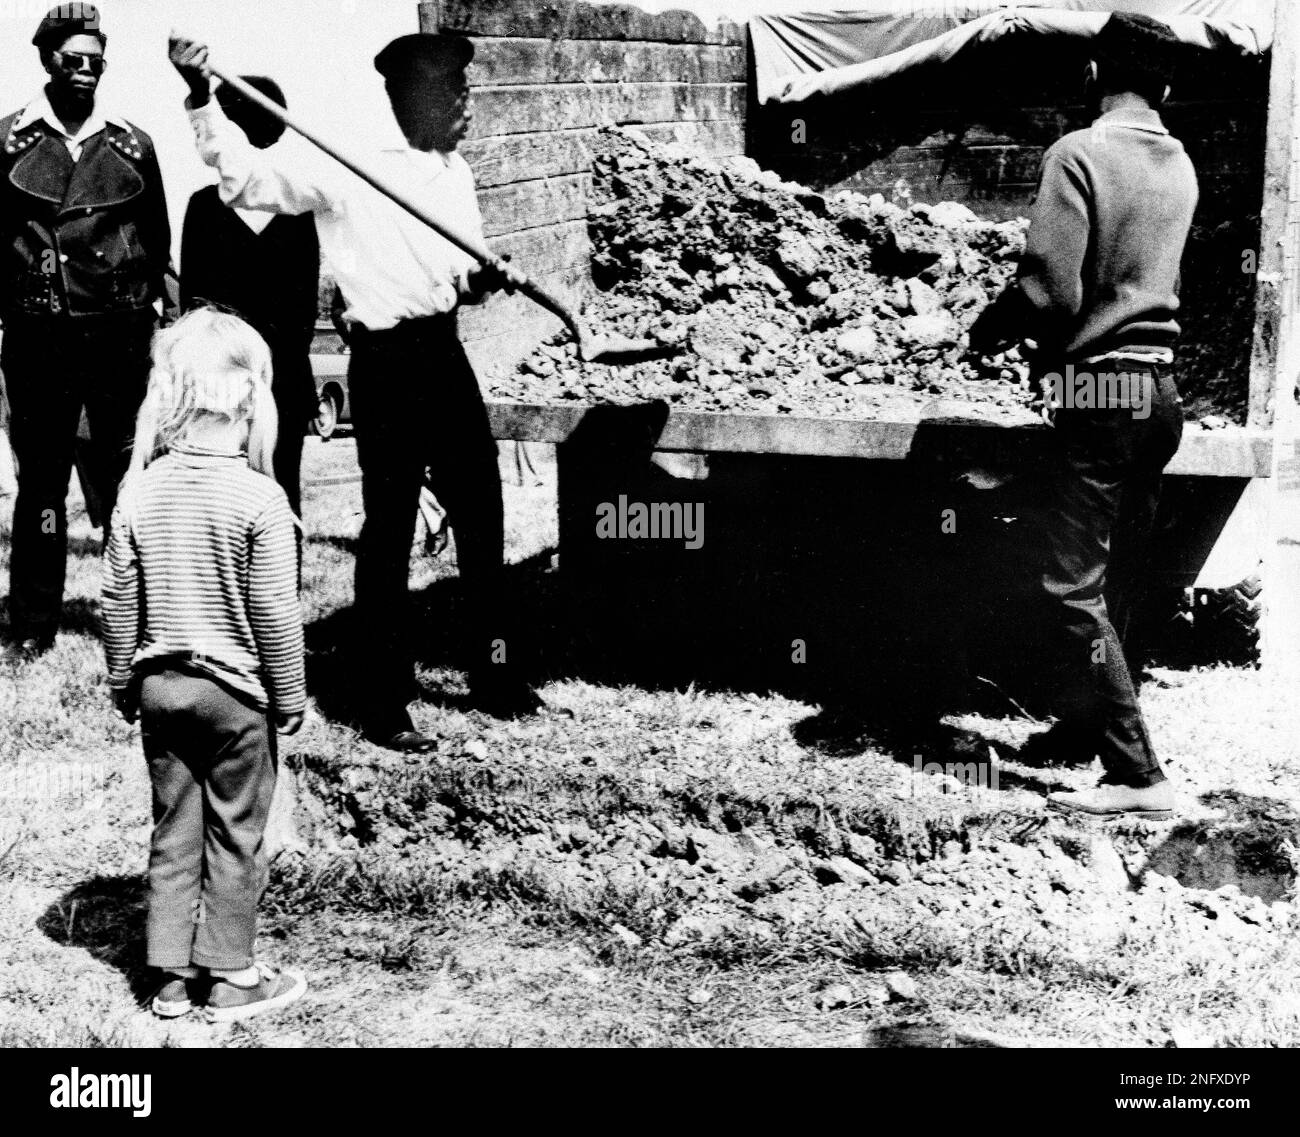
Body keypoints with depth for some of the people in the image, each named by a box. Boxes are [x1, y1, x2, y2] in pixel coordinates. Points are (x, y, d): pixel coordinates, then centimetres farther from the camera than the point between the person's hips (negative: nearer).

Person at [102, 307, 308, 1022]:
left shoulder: (140, 491, -4)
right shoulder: (259, 499, -16)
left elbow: (119, 603, 1)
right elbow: (275, 615, -13)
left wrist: (123, 682, 14)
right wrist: (290, 696, -2)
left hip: (160, 683, 4)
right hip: (235, 691, -4)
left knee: (173, 830, 14)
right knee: (234, 834, 9)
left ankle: (173, 975, 21)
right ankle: (230, 978, 18)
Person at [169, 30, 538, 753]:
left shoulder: (458, 173, 12)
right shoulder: (344, 170, -9)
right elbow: (246, 175, -13)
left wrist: (490, 277, 0)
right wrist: (201, 97, -25)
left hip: (445, 351, 7)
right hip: (387, 360, -7)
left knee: (481, 514, 13)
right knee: (390, 529, -1)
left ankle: (494, 673, 29)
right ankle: (385, 704, 10)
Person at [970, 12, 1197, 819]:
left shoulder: (1079, 155, -11)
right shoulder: (1180, 166, 9)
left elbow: (1052, 291, -17)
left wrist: (991, 326, 2)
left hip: (1101, 390, -7)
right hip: (1162, 388, 8)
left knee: (1077, 587, -5)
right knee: (1121, 579, 17)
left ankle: (1138, 775, -7)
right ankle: (1084, 727, 32)